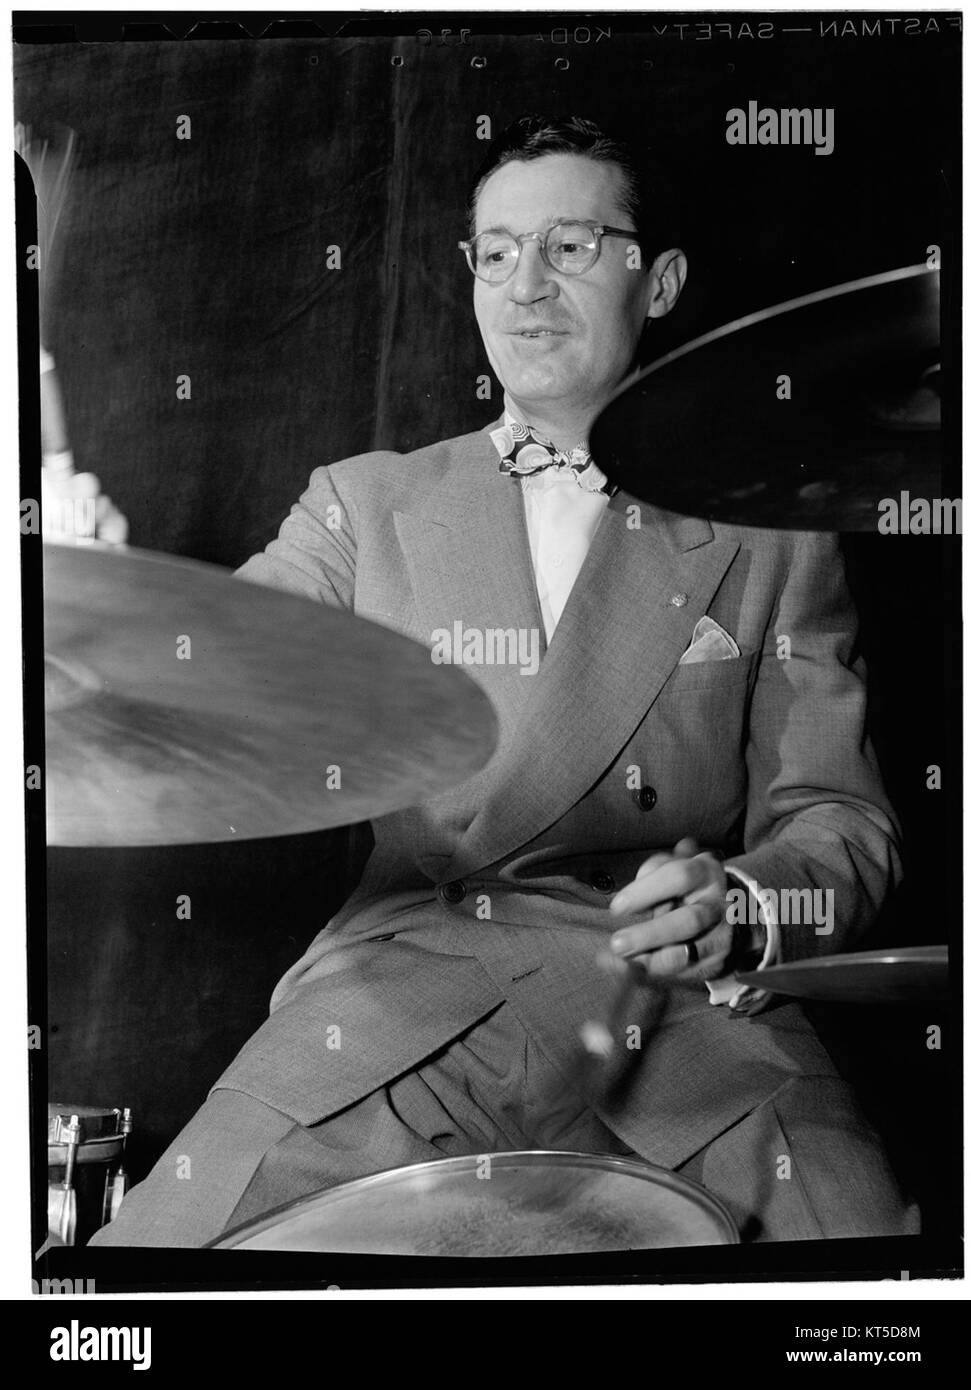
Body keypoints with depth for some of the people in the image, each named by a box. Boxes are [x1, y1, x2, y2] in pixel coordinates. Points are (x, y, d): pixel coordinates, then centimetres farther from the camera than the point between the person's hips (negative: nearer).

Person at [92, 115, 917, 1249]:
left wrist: (740, 905, -15)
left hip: (686, 1013, 0)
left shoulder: (770, 540, 13)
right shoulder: (365, 504, 16)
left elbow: (838, 817, 8)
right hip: (395, 1002, 1)